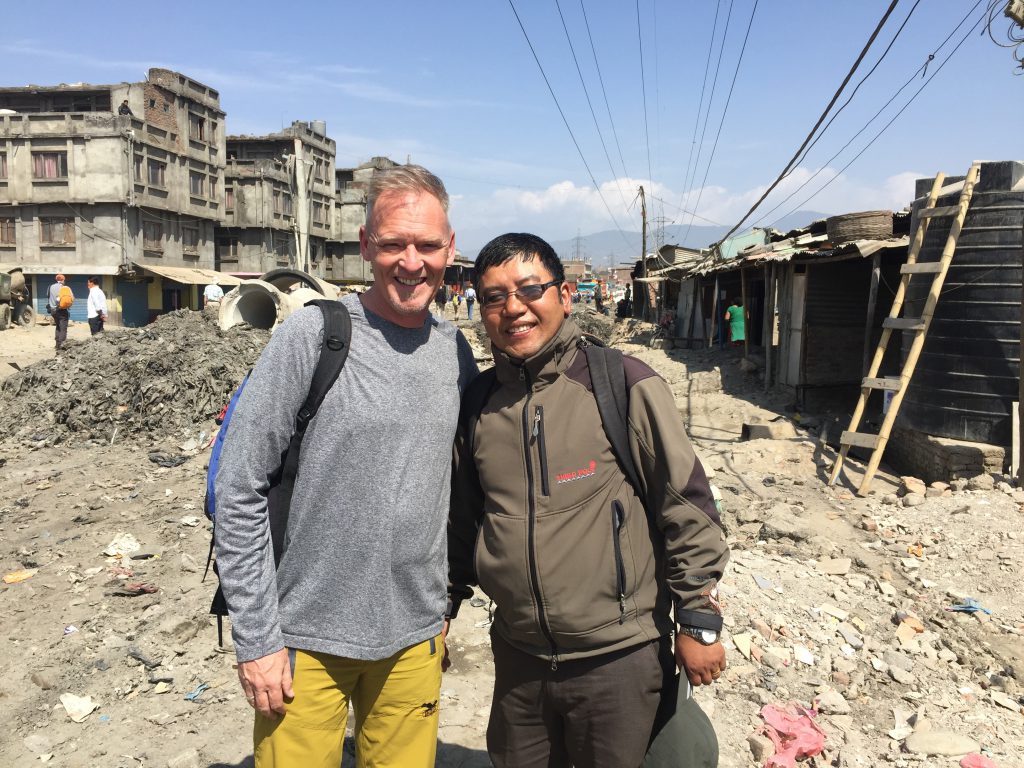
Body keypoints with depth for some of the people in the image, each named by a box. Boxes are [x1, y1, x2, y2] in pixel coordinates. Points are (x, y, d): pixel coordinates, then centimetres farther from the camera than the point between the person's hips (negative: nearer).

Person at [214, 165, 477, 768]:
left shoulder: (455, 350, 1)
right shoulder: (314, 335, -13)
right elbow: (239, 492, -11)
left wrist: (447, 601, 14)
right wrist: (256, 638, -11)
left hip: (415, 638, 4)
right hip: (308, 638, -4)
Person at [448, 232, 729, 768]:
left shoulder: (624, 385, -13)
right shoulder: (479, 403, 1)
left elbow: (688, 507, -9)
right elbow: (462, 520, 13)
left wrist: (699, 621, -7)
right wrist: (442, 611, 16)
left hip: (620, 658, -4)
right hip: (517, 658, 4)